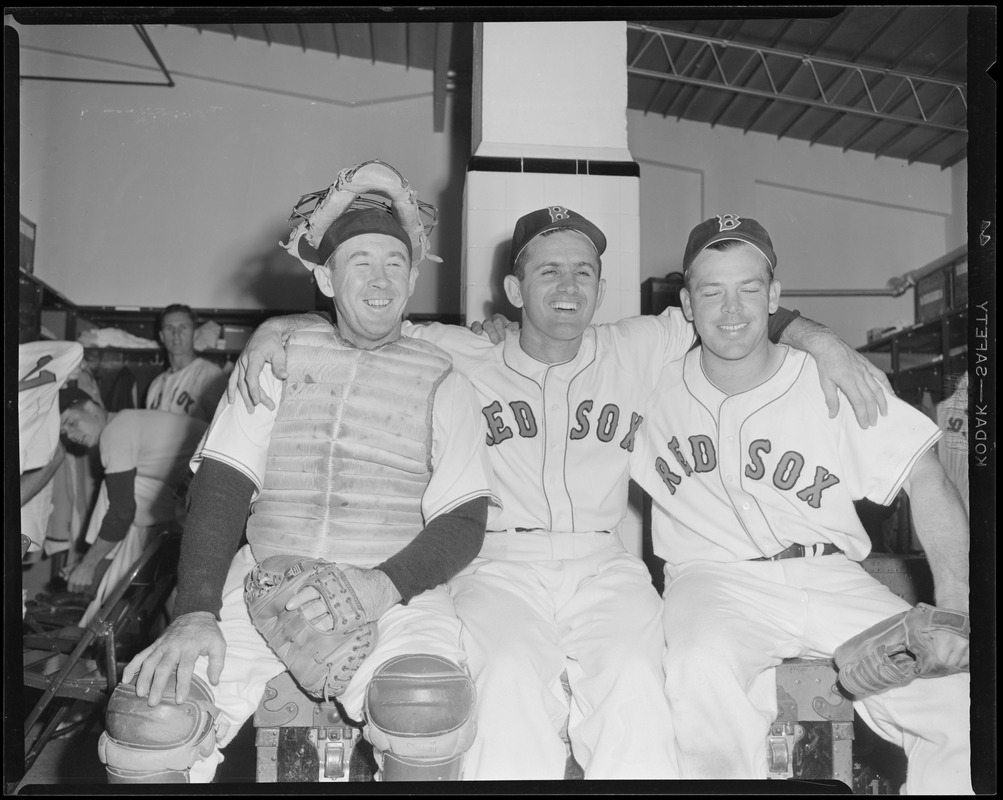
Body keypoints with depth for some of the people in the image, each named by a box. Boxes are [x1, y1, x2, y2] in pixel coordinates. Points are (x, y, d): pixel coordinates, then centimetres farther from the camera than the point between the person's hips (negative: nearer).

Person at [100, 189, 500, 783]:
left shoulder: (441, 382, 11)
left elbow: (464, 523, 3)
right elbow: (220, 484, 5)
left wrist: (384, 585, -18)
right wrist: (197, 611, -11)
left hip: (395, 587, -1)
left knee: (430, 707, -34)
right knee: (147, 719, -23)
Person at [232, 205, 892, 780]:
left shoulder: (635, 352, 17)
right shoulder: (461, 359, 12)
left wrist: (817, 337, 6)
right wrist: (278, 326, -3)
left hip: (603, 564, 1)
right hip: (498, 563, -1)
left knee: (634, 676, -31)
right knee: (510, 676, -34)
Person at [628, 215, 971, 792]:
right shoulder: (658, 387, 4)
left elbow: (926, 482, 2)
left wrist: (957, 605, -10)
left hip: (832, 579, 2)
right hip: (714, 578, -1)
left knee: (962, 690, -18)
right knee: (703, 669, -36)